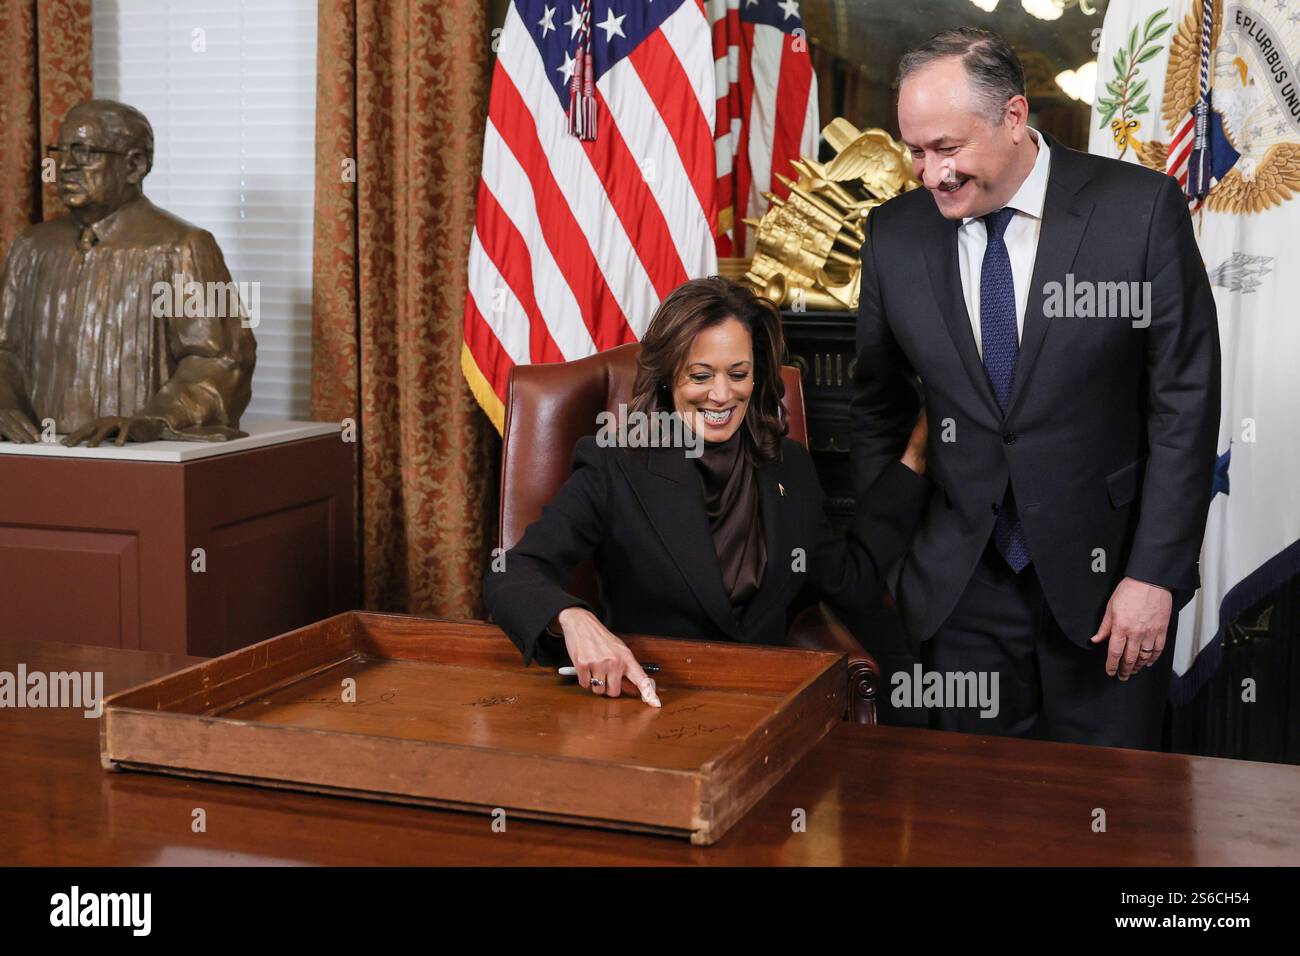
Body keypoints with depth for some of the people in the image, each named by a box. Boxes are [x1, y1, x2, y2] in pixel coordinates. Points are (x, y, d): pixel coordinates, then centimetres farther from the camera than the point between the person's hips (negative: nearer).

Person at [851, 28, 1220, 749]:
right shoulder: (895, 235, -1)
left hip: (1105, 573, -2)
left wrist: (1154, 576, -11)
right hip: (961, 585, 2)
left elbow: (1185, 402, -8)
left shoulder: (1140, 209, -10)